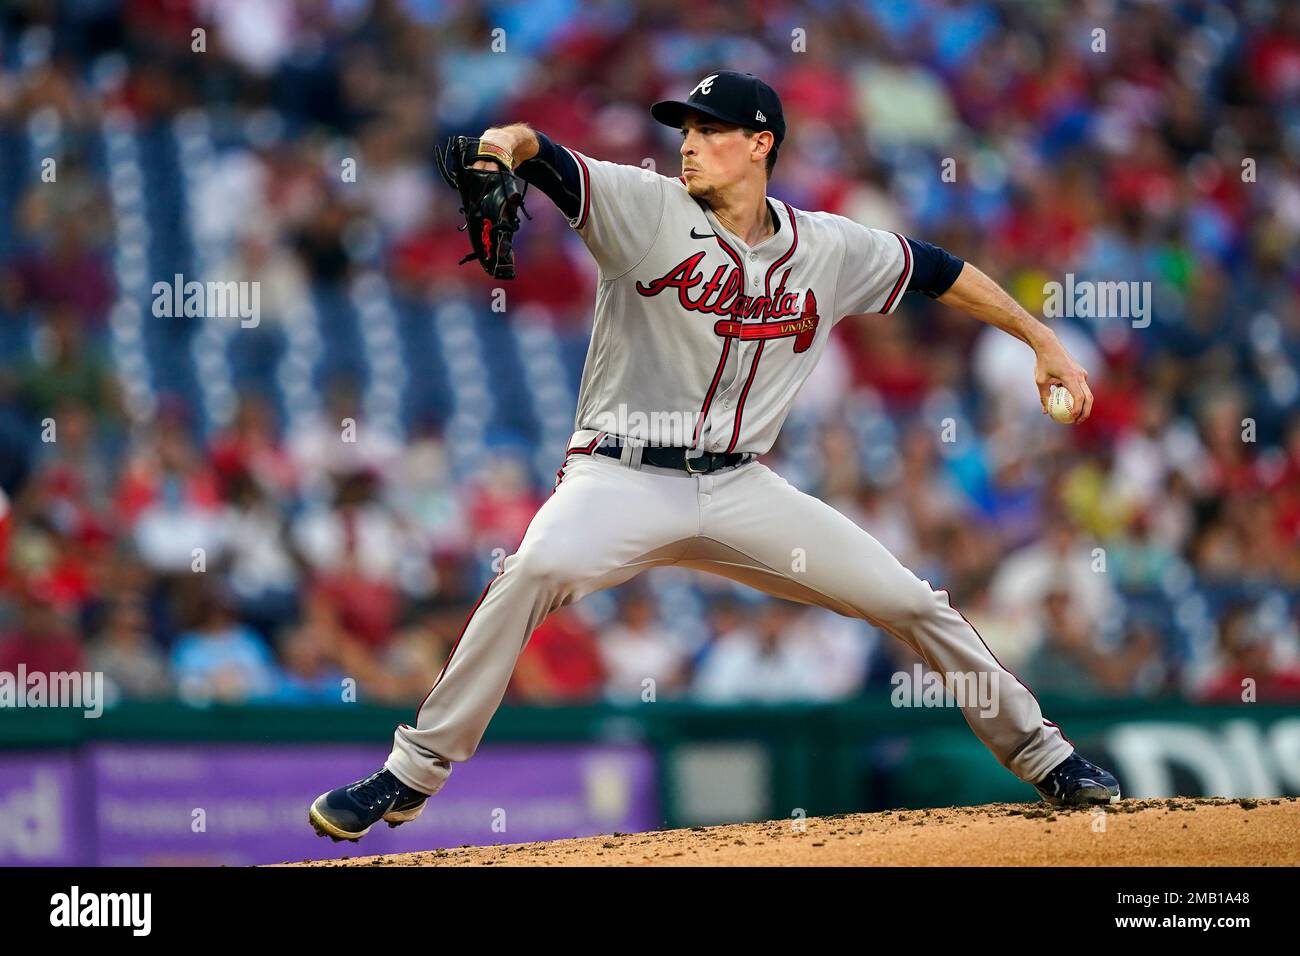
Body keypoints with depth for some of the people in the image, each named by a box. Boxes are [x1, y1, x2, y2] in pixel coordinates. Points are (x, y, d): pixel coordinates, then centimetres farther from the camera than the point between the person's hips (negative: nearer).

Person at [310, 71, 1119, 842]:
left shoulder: (830, 250, 5)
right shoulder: (648, 209, -6)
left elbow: (939, 271, 18)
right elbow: (548, 160, -21)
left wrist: (1041, 340, 19)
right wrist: (511, 144, -45)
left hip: (740, 488, 4)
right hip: (623, 479, -3)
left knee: (911, 602, 1)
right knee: (541, 567, -34)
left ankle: (1040, 755, 23)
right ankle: (413, 774, -27)